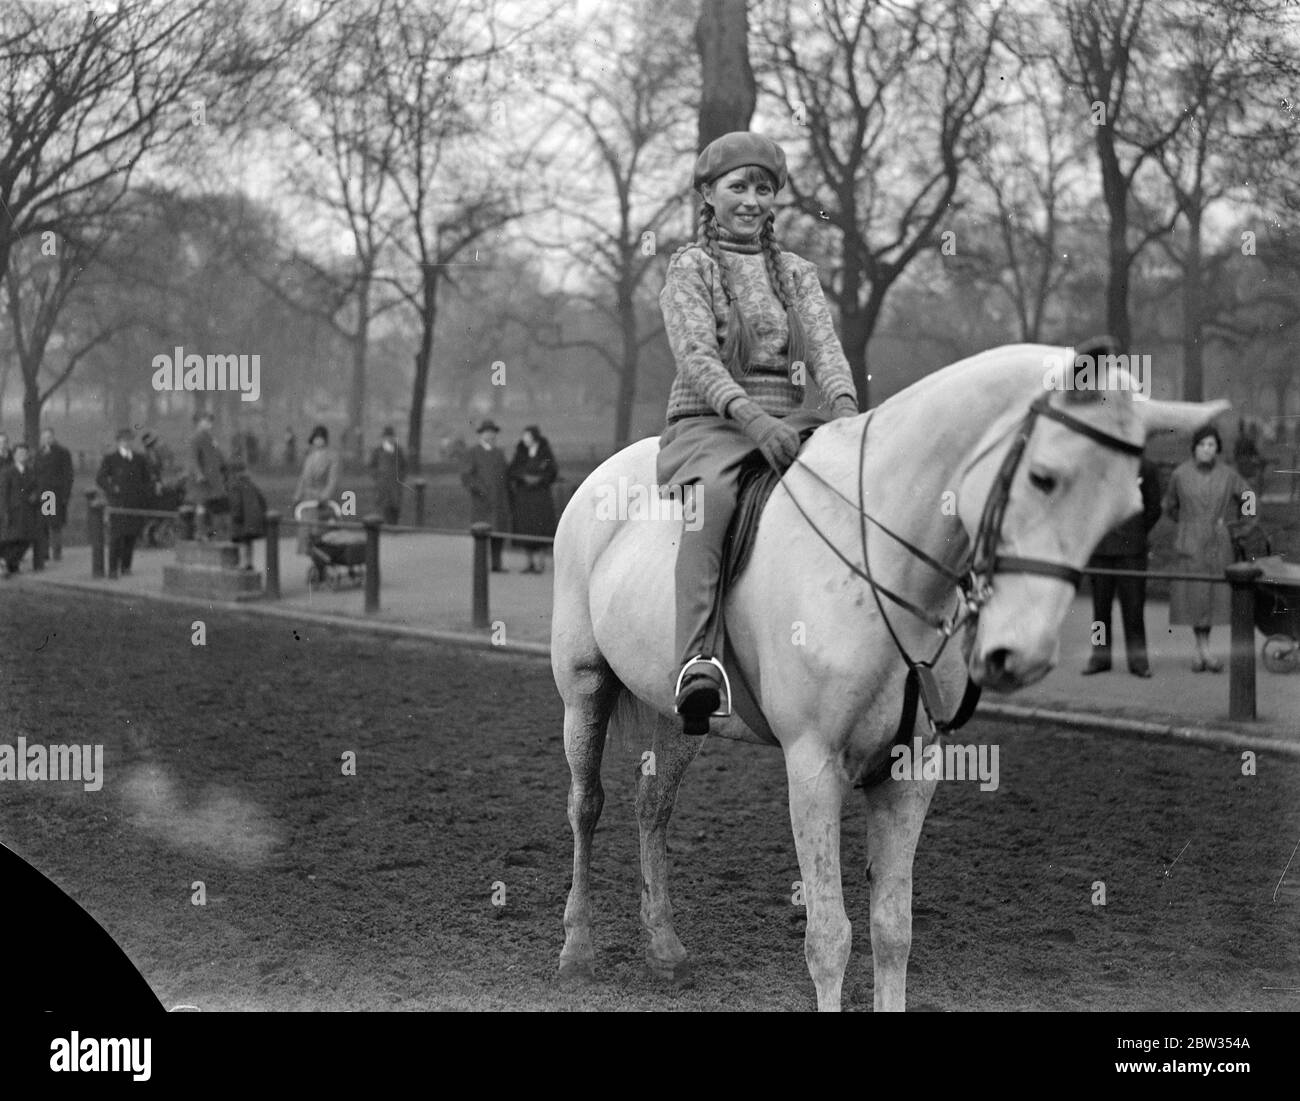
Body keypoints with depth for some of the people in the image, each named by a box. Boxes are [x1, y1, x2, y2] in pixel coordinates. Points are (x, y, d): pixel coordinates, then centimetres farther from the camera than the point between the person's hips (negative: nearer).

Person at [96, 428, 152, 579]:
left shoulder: (139, 459, 15)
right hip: (118, 503, -3)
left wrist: (148, 497, 5)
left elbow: (147, 480, 19)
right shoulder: (110, 458, 5)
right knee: (116, 536, -8)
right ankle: (113, 569, -6)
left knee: (132, 536, 2)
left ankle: (126, 567, 12)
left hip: (136, 504, 3)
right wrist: (112, 489, -11)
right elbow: (99, 479, 4)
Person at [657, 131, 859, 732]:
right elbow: (698, 356, -9)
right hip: (706, 423, -5)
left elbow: (823, 346, 6)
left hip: (784, 421, 5)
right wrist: (750, 416, -27)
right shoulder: (689, 268, 6)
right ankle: (697, 659, -53)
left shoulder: (796, 273, 21)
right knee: (714, 492, -39)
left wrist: (844, 405, -17)